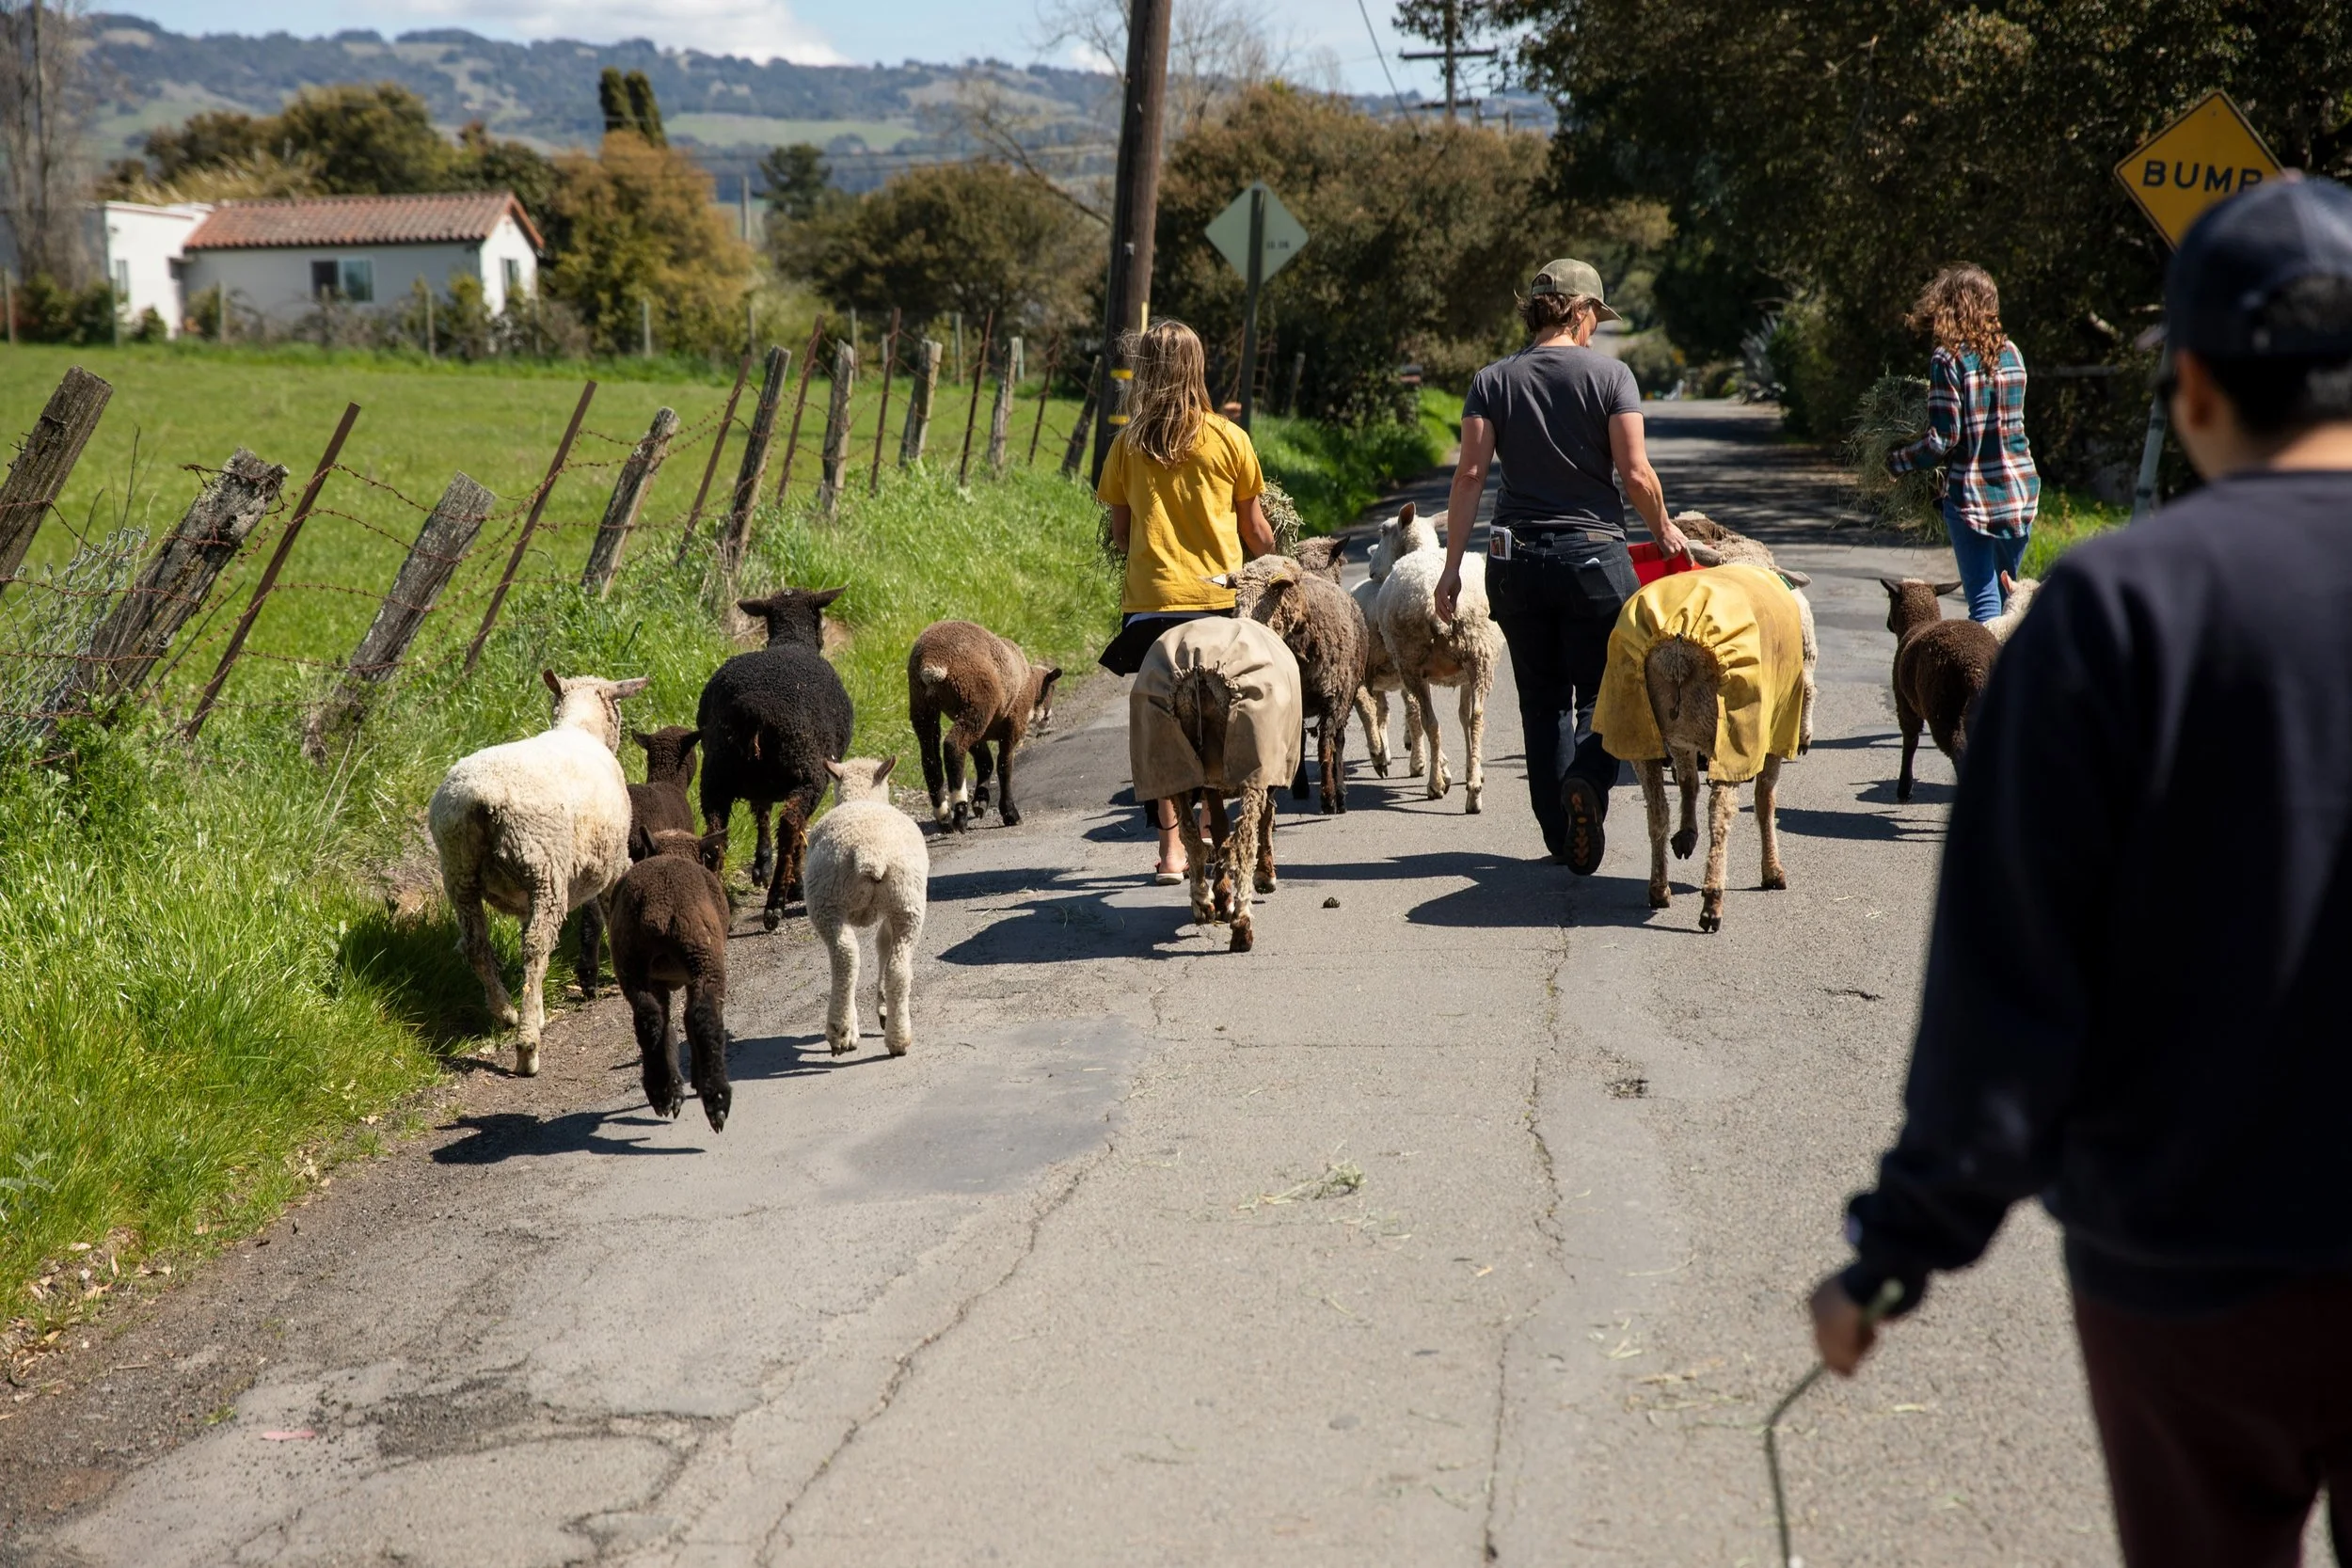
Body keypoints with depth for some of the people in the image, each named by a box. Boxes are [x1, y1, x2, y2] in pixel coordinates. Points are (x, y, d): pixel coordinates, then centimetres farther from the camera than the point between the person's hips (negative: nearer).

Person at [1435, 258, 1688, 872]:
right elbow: (1636, 472, -8)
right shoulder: (1609, 373, -3)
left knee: (1543, 701, 12)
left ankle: (1560, 832, 9)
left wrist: (1452, 566, -3)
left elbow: (1470, 473, -4)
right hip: (1594, 554, -2)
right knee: (1601, 693, 7)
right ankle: (1587, 778, -22)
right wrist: (1664, 531, 10)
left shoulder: (1492, 380, 4)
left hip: (1518, 561, 3)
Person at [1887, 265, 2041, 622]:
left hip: (1970, 495, -5)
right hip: (2019, 493, 5)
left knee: (1984, 601, -4)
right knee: (2009, 600, 15)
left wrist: (1895, 461, 1)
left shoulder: (1948, 360, -11)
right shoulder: (2011, 353, 6)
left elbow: (1943, 439, -13)